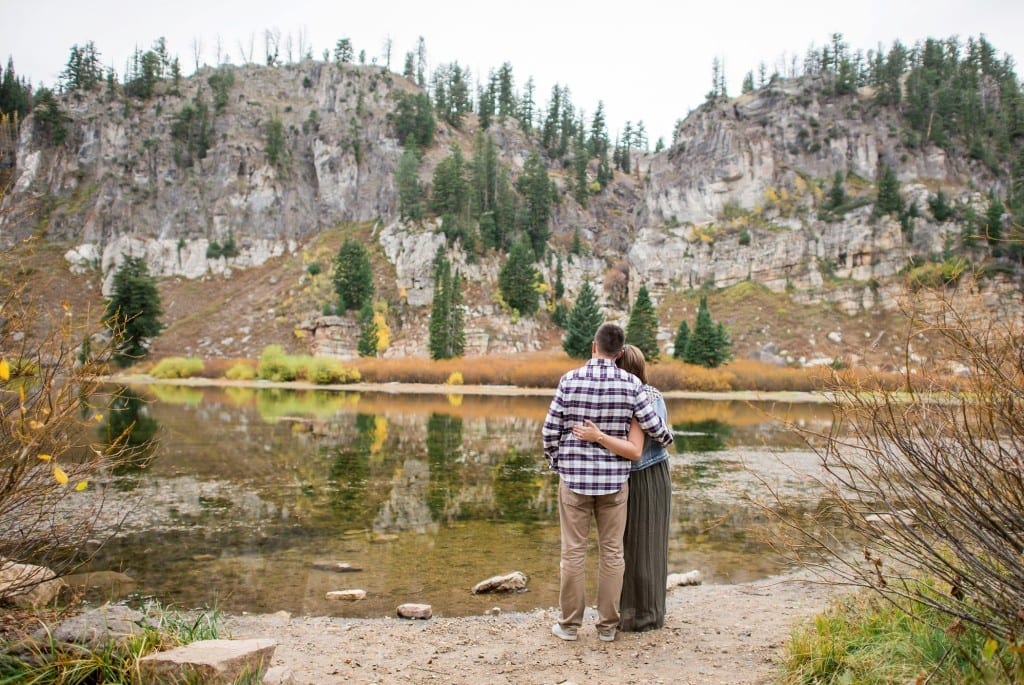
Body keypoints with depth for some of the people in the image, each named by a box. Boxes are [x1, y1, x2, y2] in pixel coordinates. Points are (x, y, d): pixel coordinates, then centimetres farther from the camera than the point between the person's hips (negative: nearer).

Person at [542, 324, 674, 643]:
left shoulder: (571, 379, -7)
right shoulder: (631, 383, -6)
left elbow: (550, 430, -5)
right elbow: (655, 427, -3)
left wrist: (555, 462, 13)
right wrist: (667, 438, 21)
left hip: (574, 476, -1)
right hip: (614, 478, 1)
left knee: (573, 551, 7)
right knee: (611, 552, 9)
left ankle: (570, 623, 14)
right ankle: (607, 624, 16)